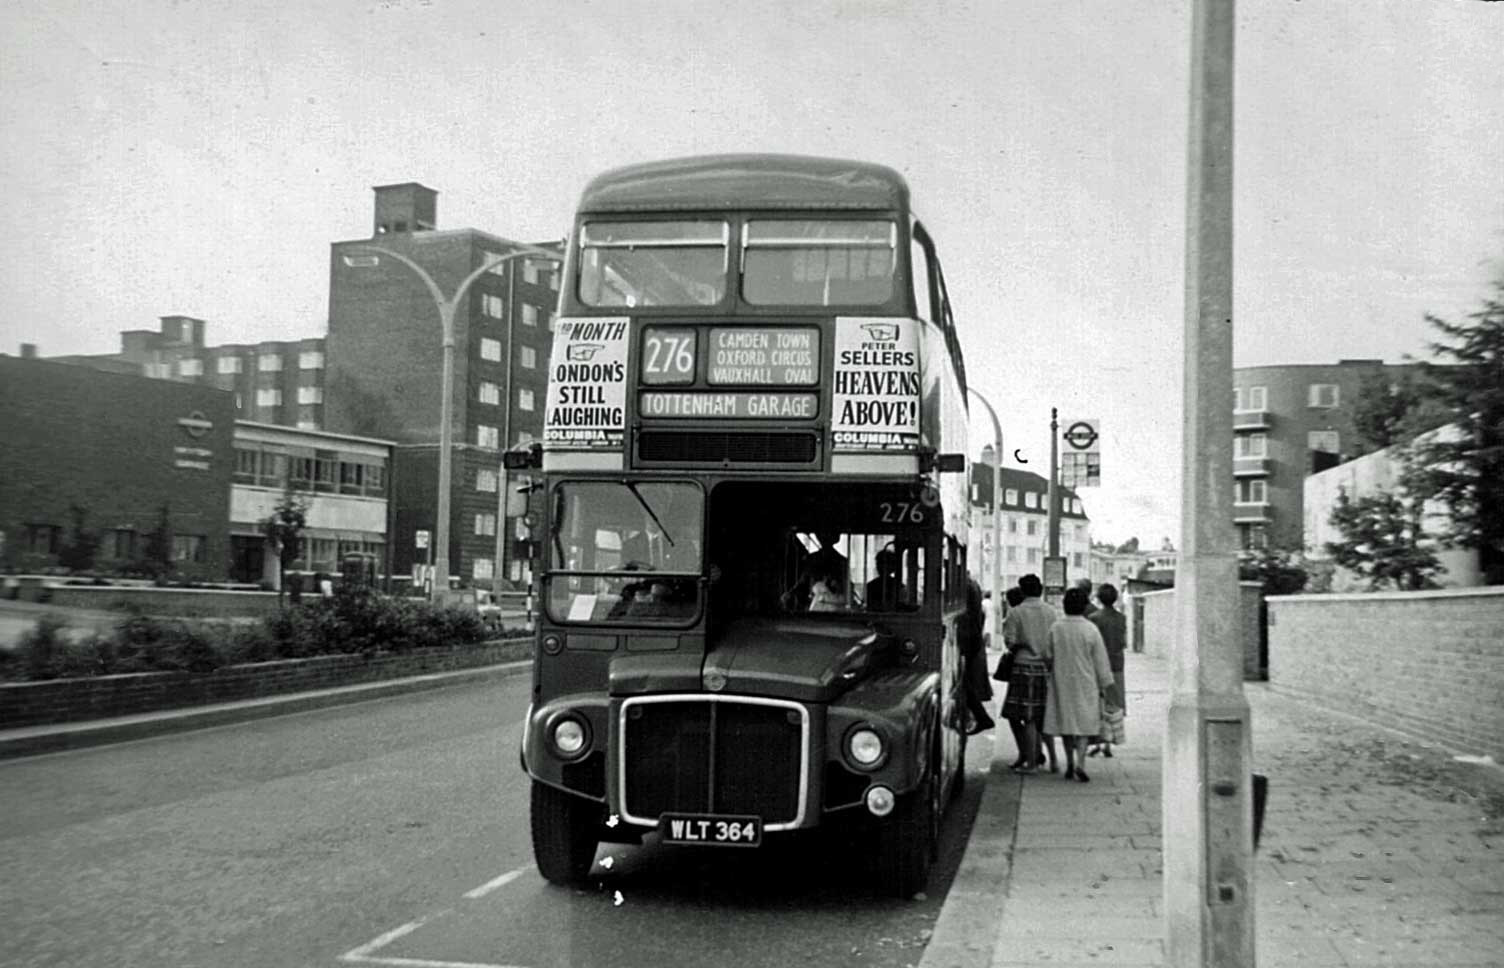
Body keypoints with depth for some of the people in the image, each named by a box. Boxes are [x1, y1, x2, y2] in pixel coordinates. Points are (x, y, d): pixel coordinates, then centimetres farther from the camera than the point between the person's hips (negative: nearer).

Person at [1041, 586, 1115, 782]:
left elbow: (1047, 656, 2)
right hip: (1085, 684, -2)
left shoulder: (1055, 628, -6)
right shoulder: (1091, 630, -10)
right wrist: (1103, 684, 5)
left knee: (1065, 722, 13)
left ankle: (1070, 764, 18)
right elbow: (1100, 659, -5)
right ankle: (1080, 764, -14)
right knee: (1083, 722, 2)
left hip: (1062, 683, 2)